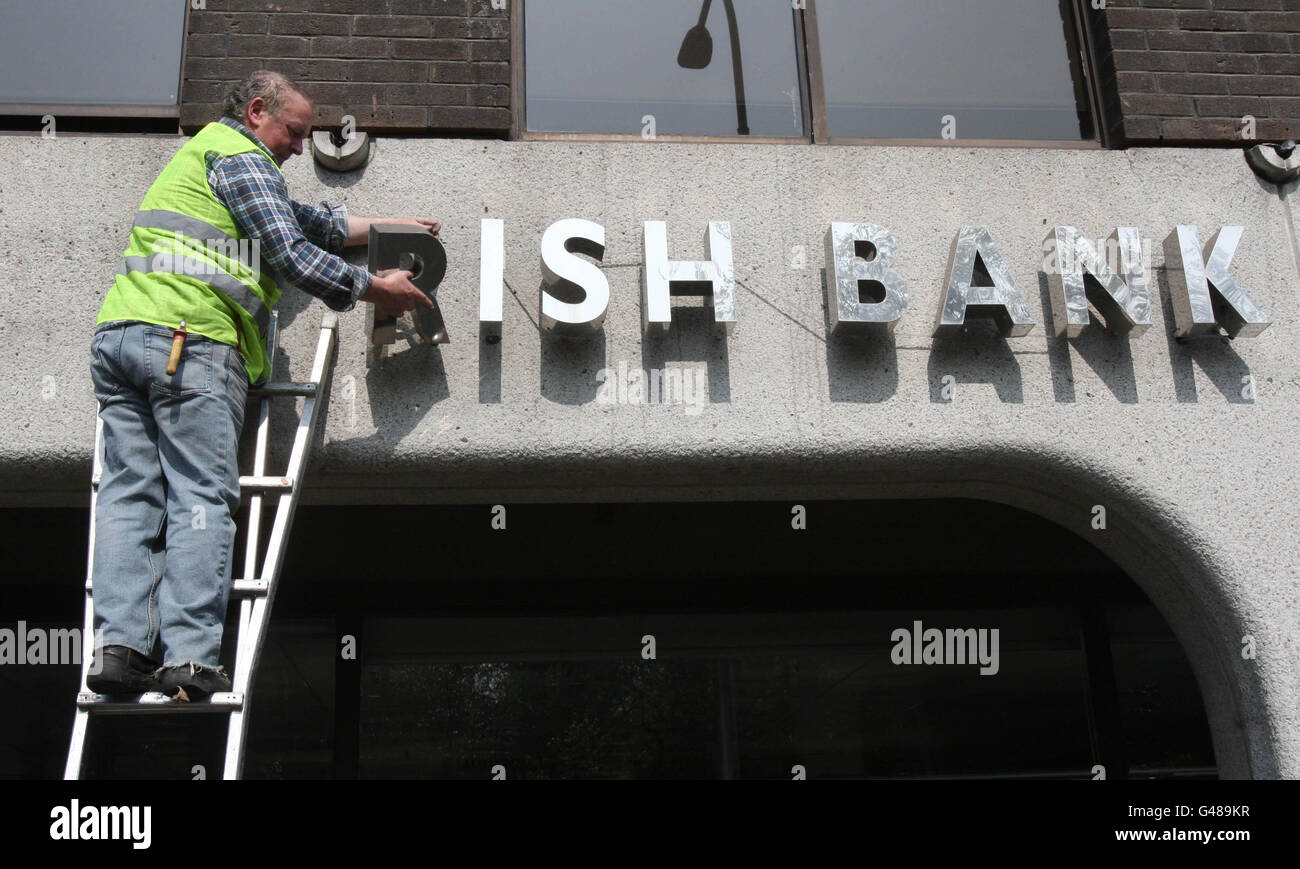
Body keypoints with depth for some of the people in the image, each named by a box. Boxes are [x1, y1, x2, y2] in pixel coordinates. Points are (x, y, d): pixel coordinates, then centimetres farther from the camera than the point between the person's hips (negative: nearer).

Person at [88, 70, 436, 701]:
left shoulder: (200, 153, 35)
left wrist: (387, 226, 37)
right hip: (190, 340, -9)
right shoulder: (241, 158, 4)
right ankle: (189, 659, -17)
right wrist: (377, 290, 5)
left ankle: (118, 646, -9)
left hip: (118, 331, 9)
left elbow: (309, 220, 37)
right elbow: (292, 254, -6)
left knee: (129, 491, 0)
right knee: (201, 500, -11)